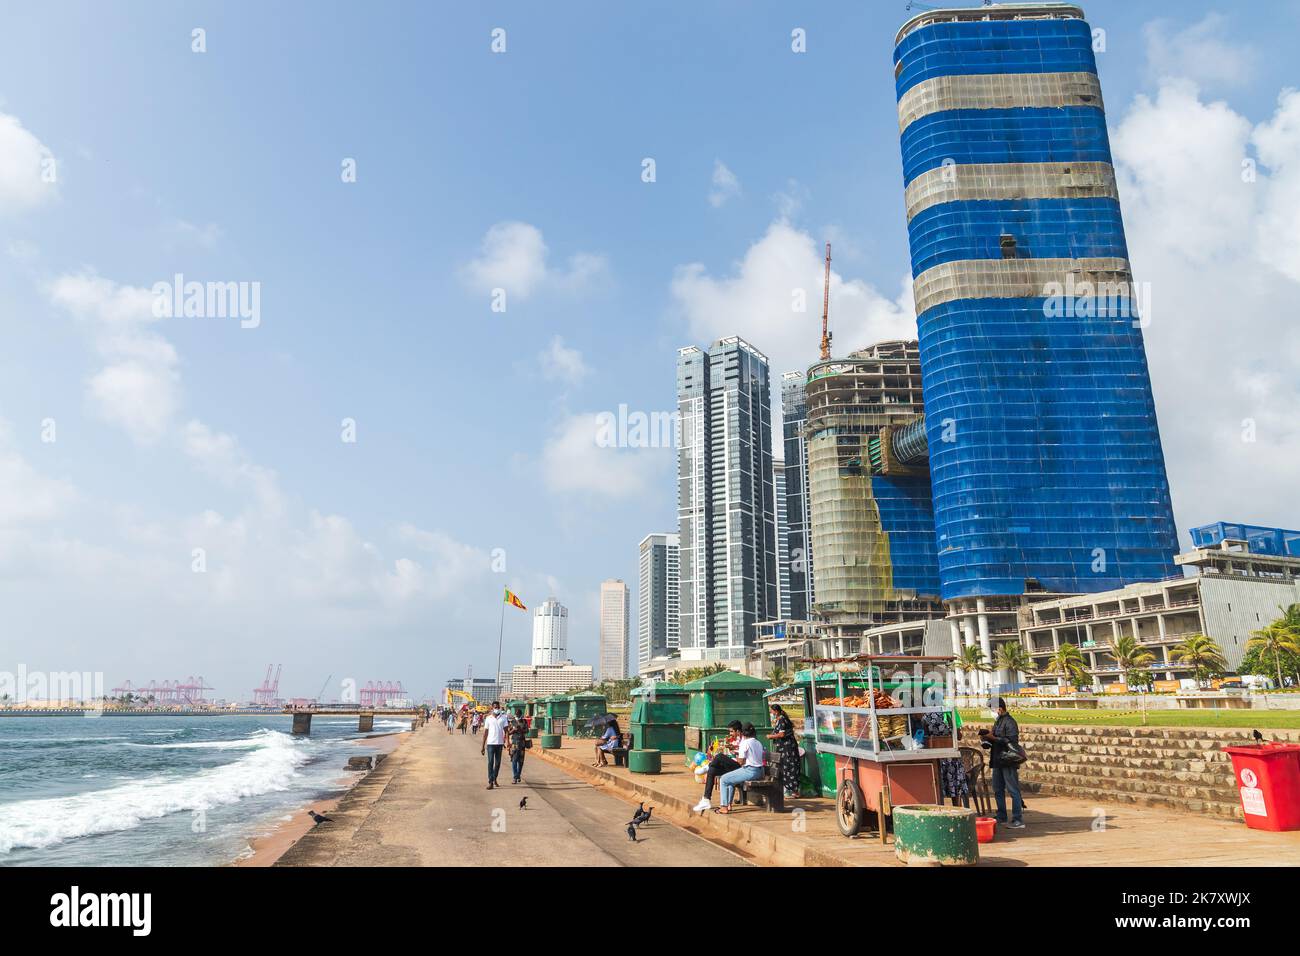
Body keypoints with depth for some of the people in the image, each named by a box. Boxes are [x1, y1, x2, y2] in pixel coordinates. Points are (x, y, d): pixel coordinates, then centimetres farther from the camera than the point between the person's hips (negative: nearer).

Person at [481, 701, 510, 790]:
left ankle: (495, 778, 28)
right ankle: (490, 782, -5)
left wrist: (505, 741, -14)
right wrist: (483, 746, 4)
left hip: (499, 743, 1)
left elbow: (506, 731, 0)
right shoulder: (488, 718, 4)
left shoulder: (503, 718, 4)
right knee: (490, 762, -5)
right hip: (490, 743, -1)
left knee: (498, 763, 10)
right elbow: (485, 732, 6)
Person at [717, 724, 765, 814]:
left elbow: (741, 761, -13)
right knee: (731, 779, 26)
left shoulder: (745, 743, -11)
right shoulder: (759, 743, 12)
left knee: (723, 779, 2)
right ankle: (729, 804, 25)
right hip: (759, 771, 9)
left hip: (749, 771, -9)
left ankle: (724, 807, 1)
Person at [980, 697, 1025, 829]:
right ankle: (1001, 816, 27)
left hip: (1008, 762, -10)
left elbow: (1011, 741, -22)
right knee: (998, 790, 16)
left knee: (1013, 791, -6)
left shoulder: (1010, 722, -13)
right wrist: (986, 738, 3)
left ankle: (1018, 820, -4)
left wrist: (993, 738, -20)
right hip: (998, 761, 10)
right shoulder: (997, 722, 15)